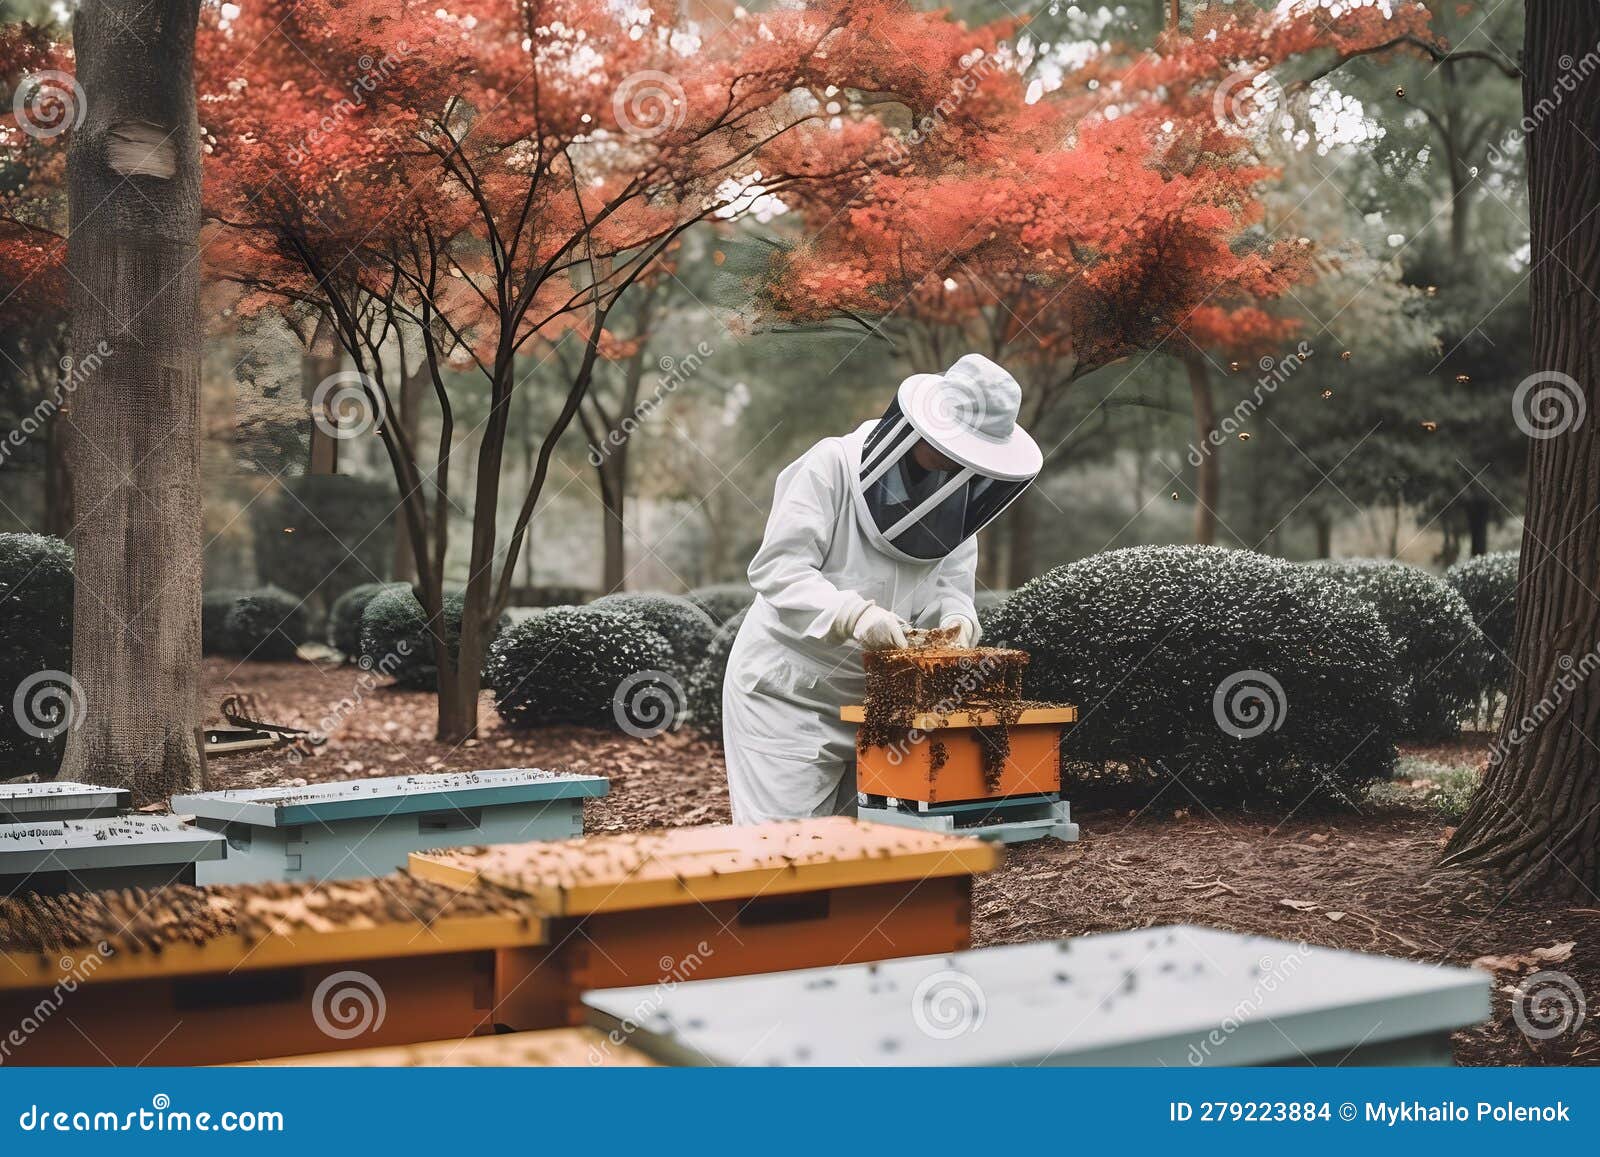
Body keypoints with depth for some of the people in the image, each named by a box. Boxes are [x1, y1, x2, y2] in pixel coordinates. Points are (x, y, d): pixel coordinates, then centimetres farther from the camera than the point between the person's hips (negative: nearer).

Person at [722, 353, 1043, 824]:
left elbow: (951, 585, 7)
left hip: (874, 698, 6)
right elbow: (776, 567, -22)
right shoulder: (832, 465, -16)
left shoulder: (958, 493, 5)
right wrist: (853, 613, -36)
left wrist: (957, 618, -18)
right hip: (787, 693, -6)